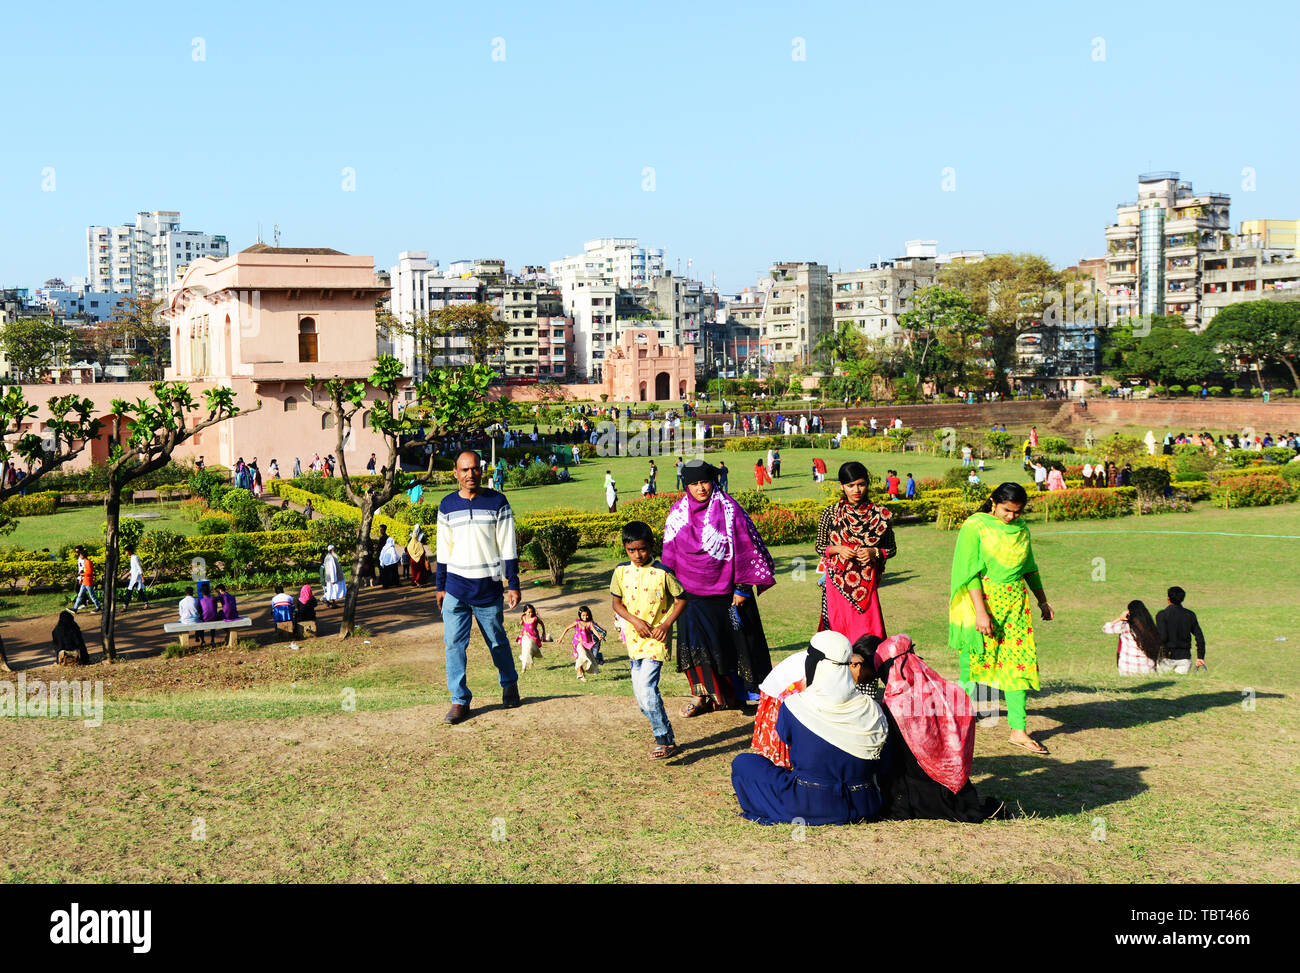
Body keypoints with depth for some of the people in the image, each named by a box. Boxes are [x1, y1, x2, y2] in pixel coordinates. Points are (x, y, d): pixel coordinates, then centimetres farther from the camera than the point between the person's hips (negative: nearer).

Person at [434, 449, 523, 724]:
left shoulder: (497, 502, -1)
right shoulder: (447, 505, 5)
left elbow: (508, 547, 0)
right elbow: (443, 549, 12)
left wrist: (513, 584, -3)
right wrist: (439, 586, 10)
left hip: (488, 587, -1)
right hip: (456, 586, 2)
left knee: (497, 641, 9)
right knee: (454, 643, -4)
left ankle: (510, 685, 33)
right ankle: (460, 700, 5)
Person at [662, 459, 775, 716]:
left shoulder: (728, 510, -7)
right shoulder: (678, 514, 2)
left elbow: (744, 548, -6)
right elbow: (670, 554, 11)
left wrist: (742, 588, -8)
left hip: (726, 590, -2)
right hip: (693, 592, 2)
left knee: (733, 640, 7)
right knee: (694, 640, -4)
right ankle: (702, 694, 10)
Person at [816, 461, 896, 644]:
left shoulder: (880, 514, 2)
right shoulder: (831, 513, 1)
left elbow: (892, 548, 10)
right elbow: (820, 548, 8)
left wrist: (874, 552, -10)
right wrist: (838, 549, -11)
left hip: (867, 583, 0)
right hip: (838, 582, 0)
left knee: (868, 633, -3)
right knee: (839, 629, 2)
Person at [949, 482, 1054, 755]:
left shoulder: (1021, 529, 9)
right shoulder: (975, 527, -9)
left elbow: (1030, 569, 22)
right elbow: (971, 572, -15)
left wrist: (1043, 601, 25)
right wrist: (981, 612, -21)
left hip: (1015, 603, 5)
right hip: (983, 600, -5)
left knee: (1018, 661, -1)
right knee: (974, 660, 4)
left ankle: (1018, 731, 0)